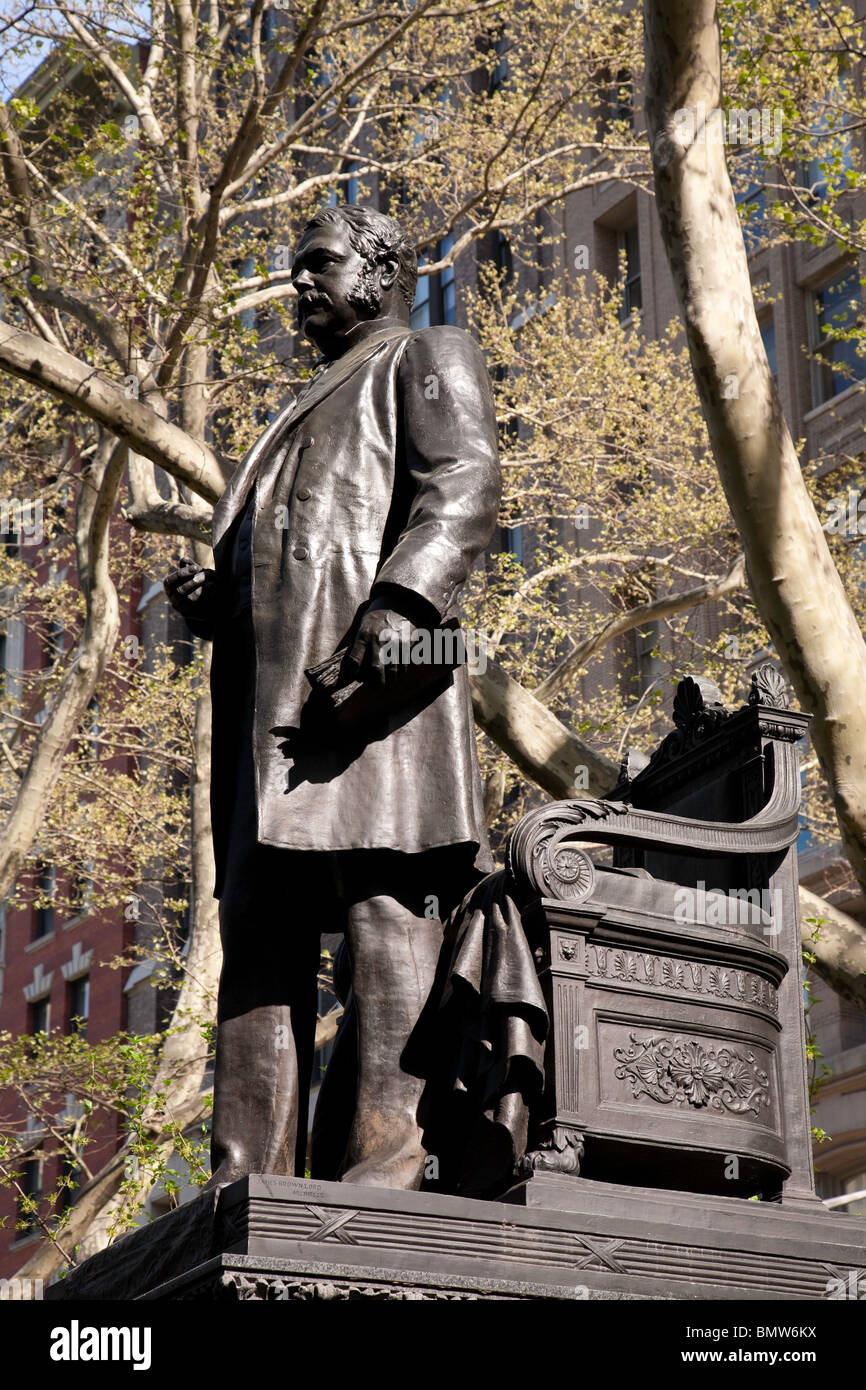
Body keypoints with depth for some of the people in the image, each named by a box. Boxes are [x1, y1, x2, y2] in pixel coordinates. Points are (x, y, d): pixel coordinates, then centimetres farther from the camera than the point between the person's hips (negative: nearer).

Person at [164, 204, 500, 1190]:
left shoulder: (428, 359, 12)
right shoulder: (314, 412, 37)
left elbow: (464, 487, -6)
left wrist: (402, 600, -23)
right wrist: (211, 597, 13)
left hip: (370, 662, -8)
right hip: (279, 685, 9)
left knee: (381, 892, -18)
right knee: (261, 920, -2)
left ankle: (386, 1151, -24)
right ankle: (250, 1176, -7)